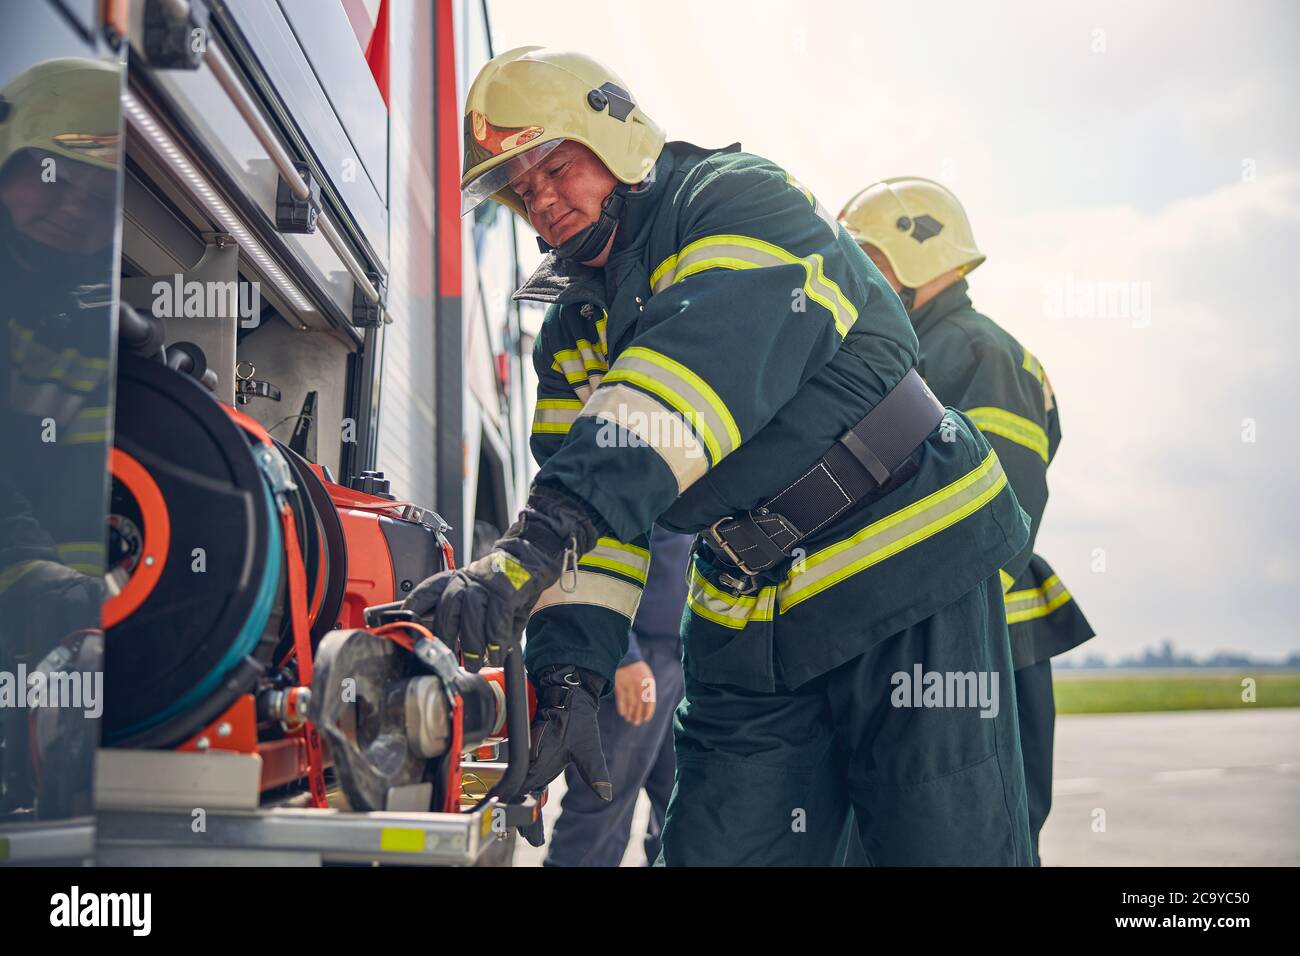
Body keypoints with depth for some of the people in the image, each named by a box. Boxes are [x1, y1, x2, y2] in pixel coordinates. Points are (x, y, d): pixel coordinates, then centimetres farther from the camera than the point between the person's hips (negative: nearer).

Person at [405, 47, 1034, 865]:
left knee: (950, 843, -6)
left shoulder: (744, 200, -10)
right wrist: (569, 668, -15)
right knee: (718, 847, 1)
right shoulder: (574, 331, 12)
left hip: (908, 570, -6)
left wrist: (536, 546, -40)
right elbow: (583, 498, 3)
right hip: (747, 630, 6)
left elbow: (708, 364, -29)